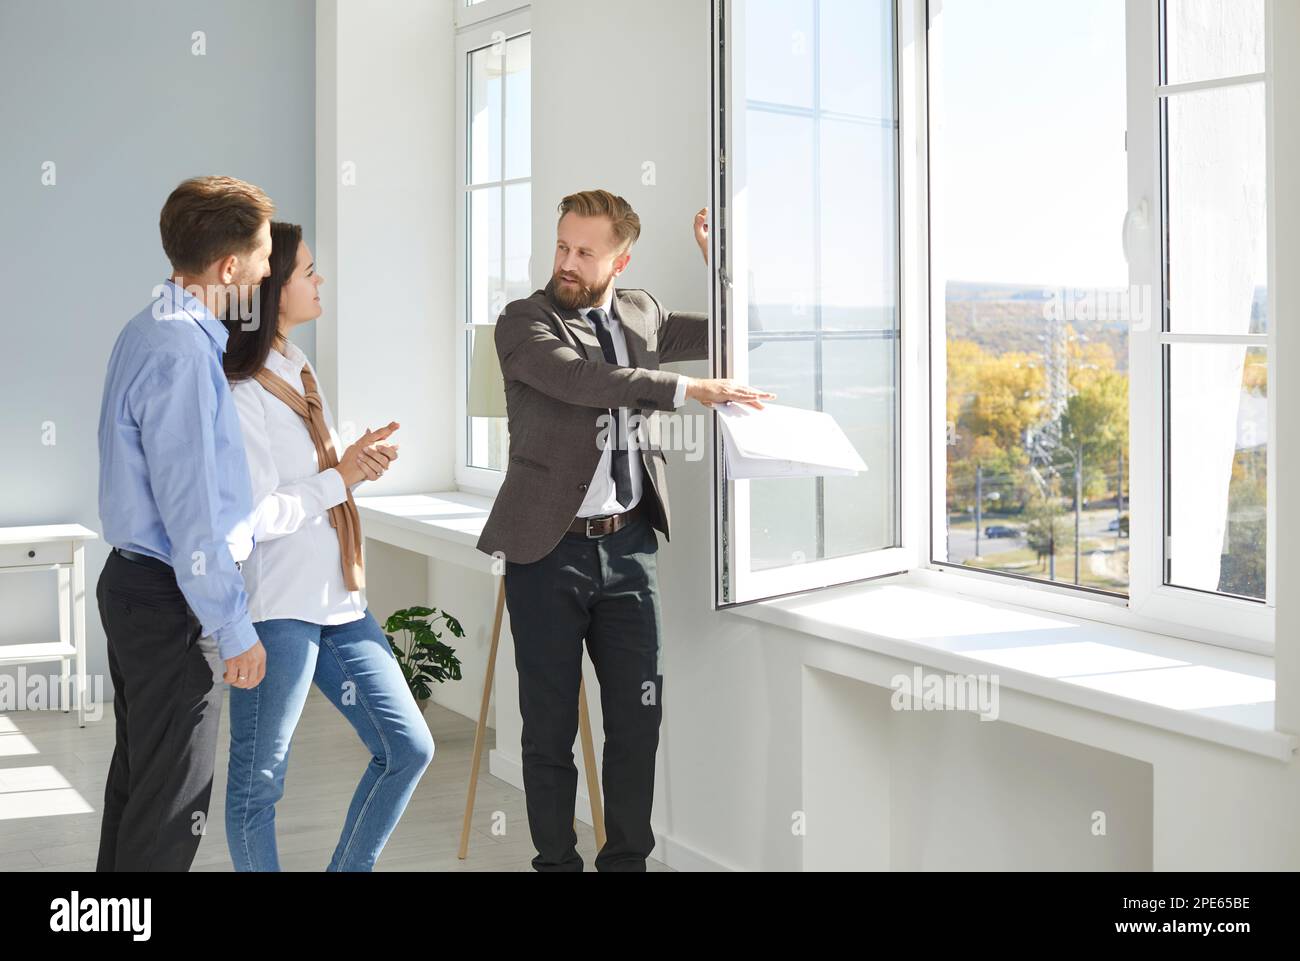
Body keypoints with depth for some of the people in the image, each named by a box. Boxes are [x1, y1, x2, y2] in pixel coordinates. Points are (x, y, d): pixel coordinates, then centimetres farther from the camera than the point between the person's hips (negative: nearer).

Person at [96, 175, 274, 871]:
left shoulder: (148, 331, 9)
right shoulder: (182, 351, -23)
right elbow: (191, 513, -24)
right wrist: (235, 631, -18)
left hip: (132, 580, 11)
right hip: (172, 603, -11)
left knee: (136, 777, 22)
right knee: (171, 804, 1)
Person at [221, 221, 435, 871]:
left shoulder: (298, 371, 13)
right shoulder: (240, 394, -15)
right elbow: (252, 517, -20)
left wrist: (360, 459, 2)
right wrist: (340, 478, -12)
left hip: (337, 601, 9)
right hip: (277, 609, -9)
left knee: (408, 749, 11)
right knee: (259, 782, 5)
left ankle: (348, 869, 26)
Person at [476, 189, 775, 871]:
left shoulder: (640, 314, 12)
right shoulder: (523, 323, -5)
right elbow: (583, 378, -23)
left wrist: (714, 254, 10)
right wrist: (687, 390, -27)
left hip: (628, 545, 4)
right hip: (550, 551, -4)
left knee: (638, 717, 8)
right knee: (549, 728, 5)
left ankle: (627, 858, 22)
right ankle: (556, 860, 20)